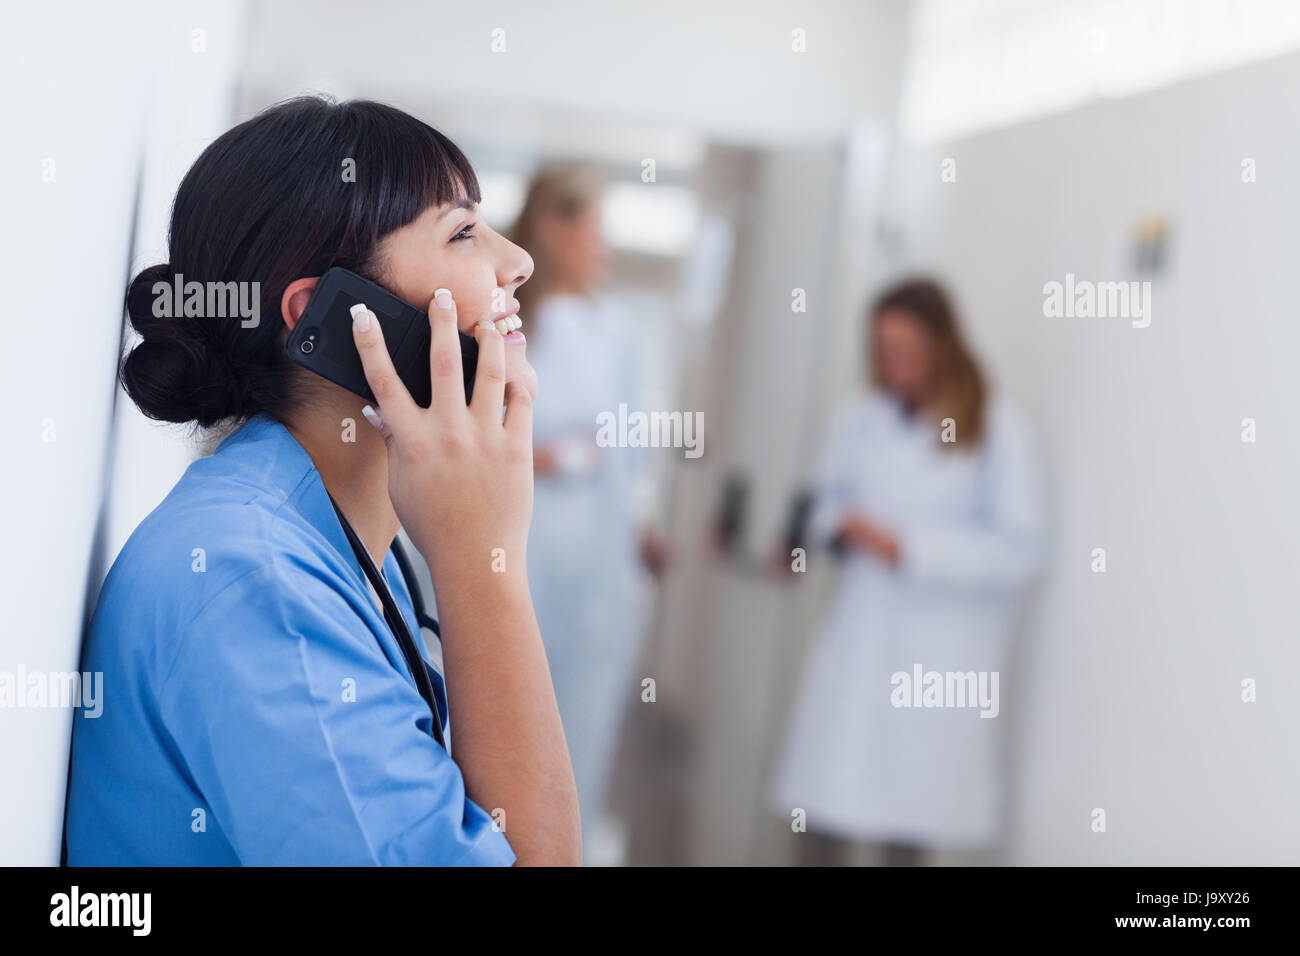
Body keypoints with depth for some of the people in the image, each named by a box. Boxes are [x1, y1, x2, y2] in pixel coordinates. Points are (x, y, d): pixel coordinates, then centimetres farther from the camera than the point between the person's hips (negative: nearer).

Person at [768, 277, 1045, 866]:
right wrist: (840, 526, -10)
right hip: (859, 638, 3)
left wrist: (909, 549, -17)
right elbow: (827, 503, 15)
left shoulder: (996, 427, -6)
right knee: (826, 800, 0)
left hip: (946, 652, -3)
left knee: (911, 813, 2)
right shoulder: (857, 419, 4)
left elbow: (1020, 551, -10)